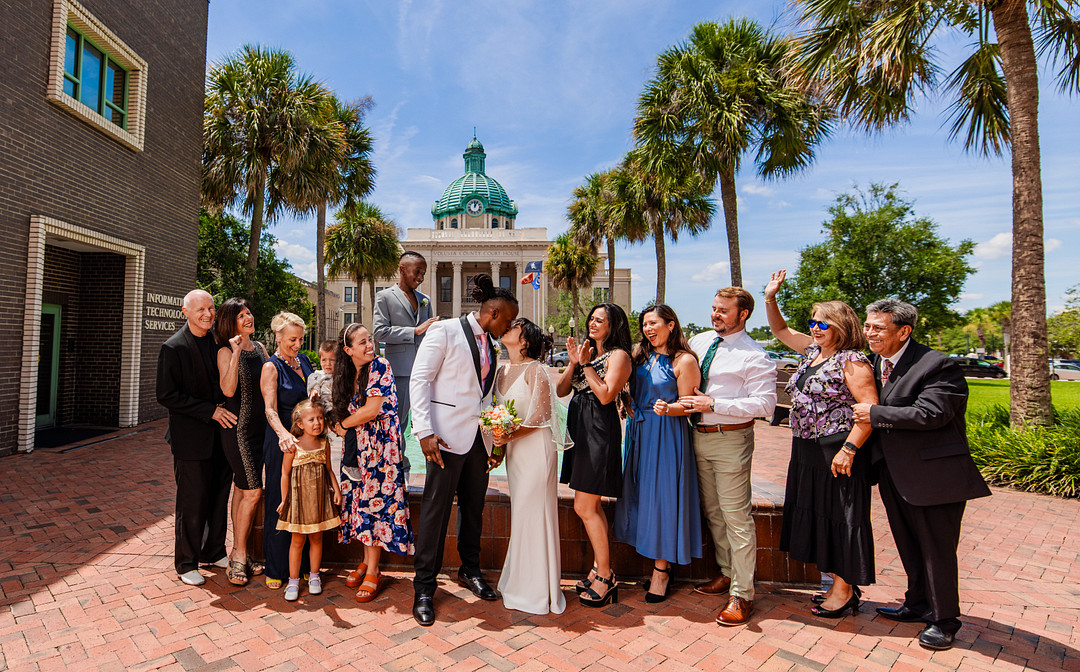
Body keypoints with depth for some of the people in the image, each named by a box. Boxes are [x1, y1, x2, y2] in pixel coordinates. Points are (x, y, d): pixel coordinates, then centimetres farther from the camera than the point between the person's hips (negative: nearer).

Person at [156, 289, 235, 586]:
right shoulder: (173, 347, -12)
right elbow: (167, 395, -15)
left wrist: (225, 411, 4)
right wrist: (210, 411, -18)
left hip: (220, 435, 6)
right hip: (191, 439, -6)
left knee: (219, 497, 15)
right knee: (192, 502, 4)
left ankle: (214, 552, 32)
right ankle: (186, 563, 22)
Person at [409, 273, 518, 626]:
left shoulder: (490, 345, 14)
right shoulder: (445, 331, -7)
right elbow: (419, 380, -11)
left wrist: (498, 437, 10)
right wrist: (425, 432, -18)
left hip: (479, 436, 7)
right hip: (448, 434, -7)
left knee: (474, 506, 15)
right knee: (436, 508, 0)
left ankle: (470, 570, 34)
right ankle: (424, 588, 15)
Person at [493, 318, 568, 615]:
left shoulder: (535, 370, -11)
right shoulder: (502, 370, 11)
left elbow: (542, 414, -14)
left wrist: (511, 434, -20)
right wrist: (498, 445, 5)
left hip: (536, 447, -7)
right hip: (513, 449, 7)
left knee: (532, 512, -1)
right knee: (519, 513, 13)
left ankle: (535, 590, 14)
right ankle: (519, 582, 27)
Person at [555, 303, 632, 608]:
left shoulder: (618, 355, -5)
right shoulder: (586, 351, 17)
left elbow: (606, 395, -17)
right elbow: (560, 391, 11)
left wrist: (586, 365, -12)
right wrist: (573, 363, -3)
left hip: (600, 431, -8)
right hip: (579, 428, 8)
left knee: (584, 507, -6)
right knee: (592, 505, 13)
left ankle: (604, 574, 9)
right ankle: (600, 568, 26)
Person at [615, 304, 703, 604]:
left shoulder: (684, 360, -9)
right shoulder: (641, 355, 10)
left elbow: (687, 406, -11)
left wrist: (667, 408, -28)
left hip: (667, 436, -6)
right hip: (639, 433, 7)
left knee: (661, 497, 0)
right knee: (642, 496, 11)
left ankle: (661, 570, 15)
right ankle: (658, 564, 25)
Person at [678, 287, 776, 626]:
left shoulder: (754, 356, -11)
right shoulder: (698, 342, 8)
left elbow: (765, 404, -18)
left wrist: (713, 404, -23)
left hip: (730, 439, -7)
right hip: (698, 435, 7)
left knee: (736, 515, -2)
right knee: (712, 511, 17)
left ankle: (742, 594, 13)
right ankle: (726, 574, 36)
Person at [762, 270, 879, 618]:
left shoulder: (852, 361, -13)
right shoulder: (813, 351, 11)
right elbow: (781, 330, 24)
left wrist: (848, 450, -23)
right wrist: (770, 298, 12)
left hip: (838, 451, -8)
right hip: (807, 450, 9)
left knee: (841, 517, 2)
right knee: (816, 515, 14)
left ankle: (844, 589, 17)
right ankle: (838, 583, 28)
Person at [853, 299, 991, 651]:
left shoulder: (937, 365, -17)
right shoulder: (874, 363, 6)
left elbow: (930, 413, -27)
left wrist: (875, 413, -21)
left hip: (933, 473, -7)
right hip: (895, 473, 8)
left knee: (937, 549, 6)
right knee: (909, 546, 21)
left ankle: (944, 620, 24)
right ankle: (918, 604, 39)